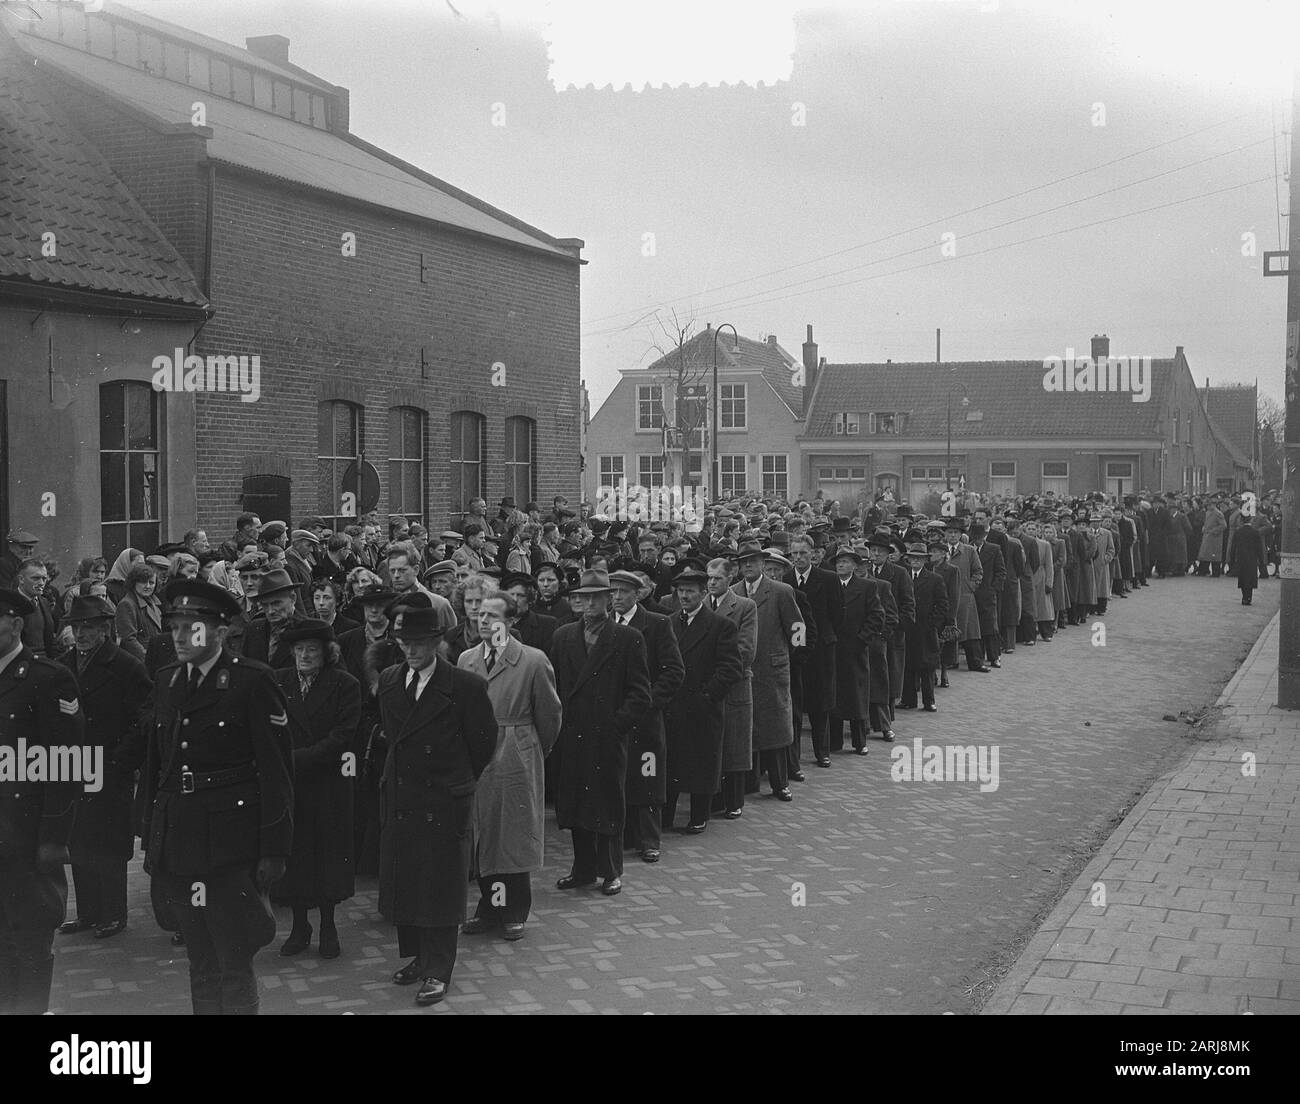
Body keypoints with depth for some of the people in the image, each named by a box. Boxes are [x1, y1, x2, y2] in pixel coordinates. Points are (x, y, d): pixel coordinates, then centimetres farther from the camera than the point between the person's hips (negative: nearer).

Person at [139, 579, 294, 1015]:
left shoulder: (252, 681, -8)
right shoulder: (167, 680, 11)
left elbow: (276, 770, -9)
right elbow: (154, 767, 14)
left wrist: (273, 850, -12)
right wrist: (151, 840, 10)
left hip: (231, 847, -6)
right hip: (177, 846, 6)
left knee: (234, 966, -2)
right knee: (201, 966, 13)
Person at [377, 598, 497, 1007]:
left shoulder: (466, 686, -12)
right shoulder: (388, 682, 4)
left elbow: (484, 742, -1)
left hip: (444, 804, -5)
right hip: (399, 800, 5)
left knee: (439, 887, 2)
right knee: (402, 880, 11)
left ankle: (437, 972, 12)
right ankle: (415, 956, 27)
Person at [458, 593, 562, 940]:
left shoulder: (533, 660, -7)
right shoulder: (466, 660, 7)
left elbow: (548, 716, 1)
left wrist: (534, 755, 9)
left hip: (517, 762, -4)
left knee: (515, 838, 2)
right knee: (481, 836, 8)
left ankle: (515, 913, 14)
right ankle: (490, 908, 20)